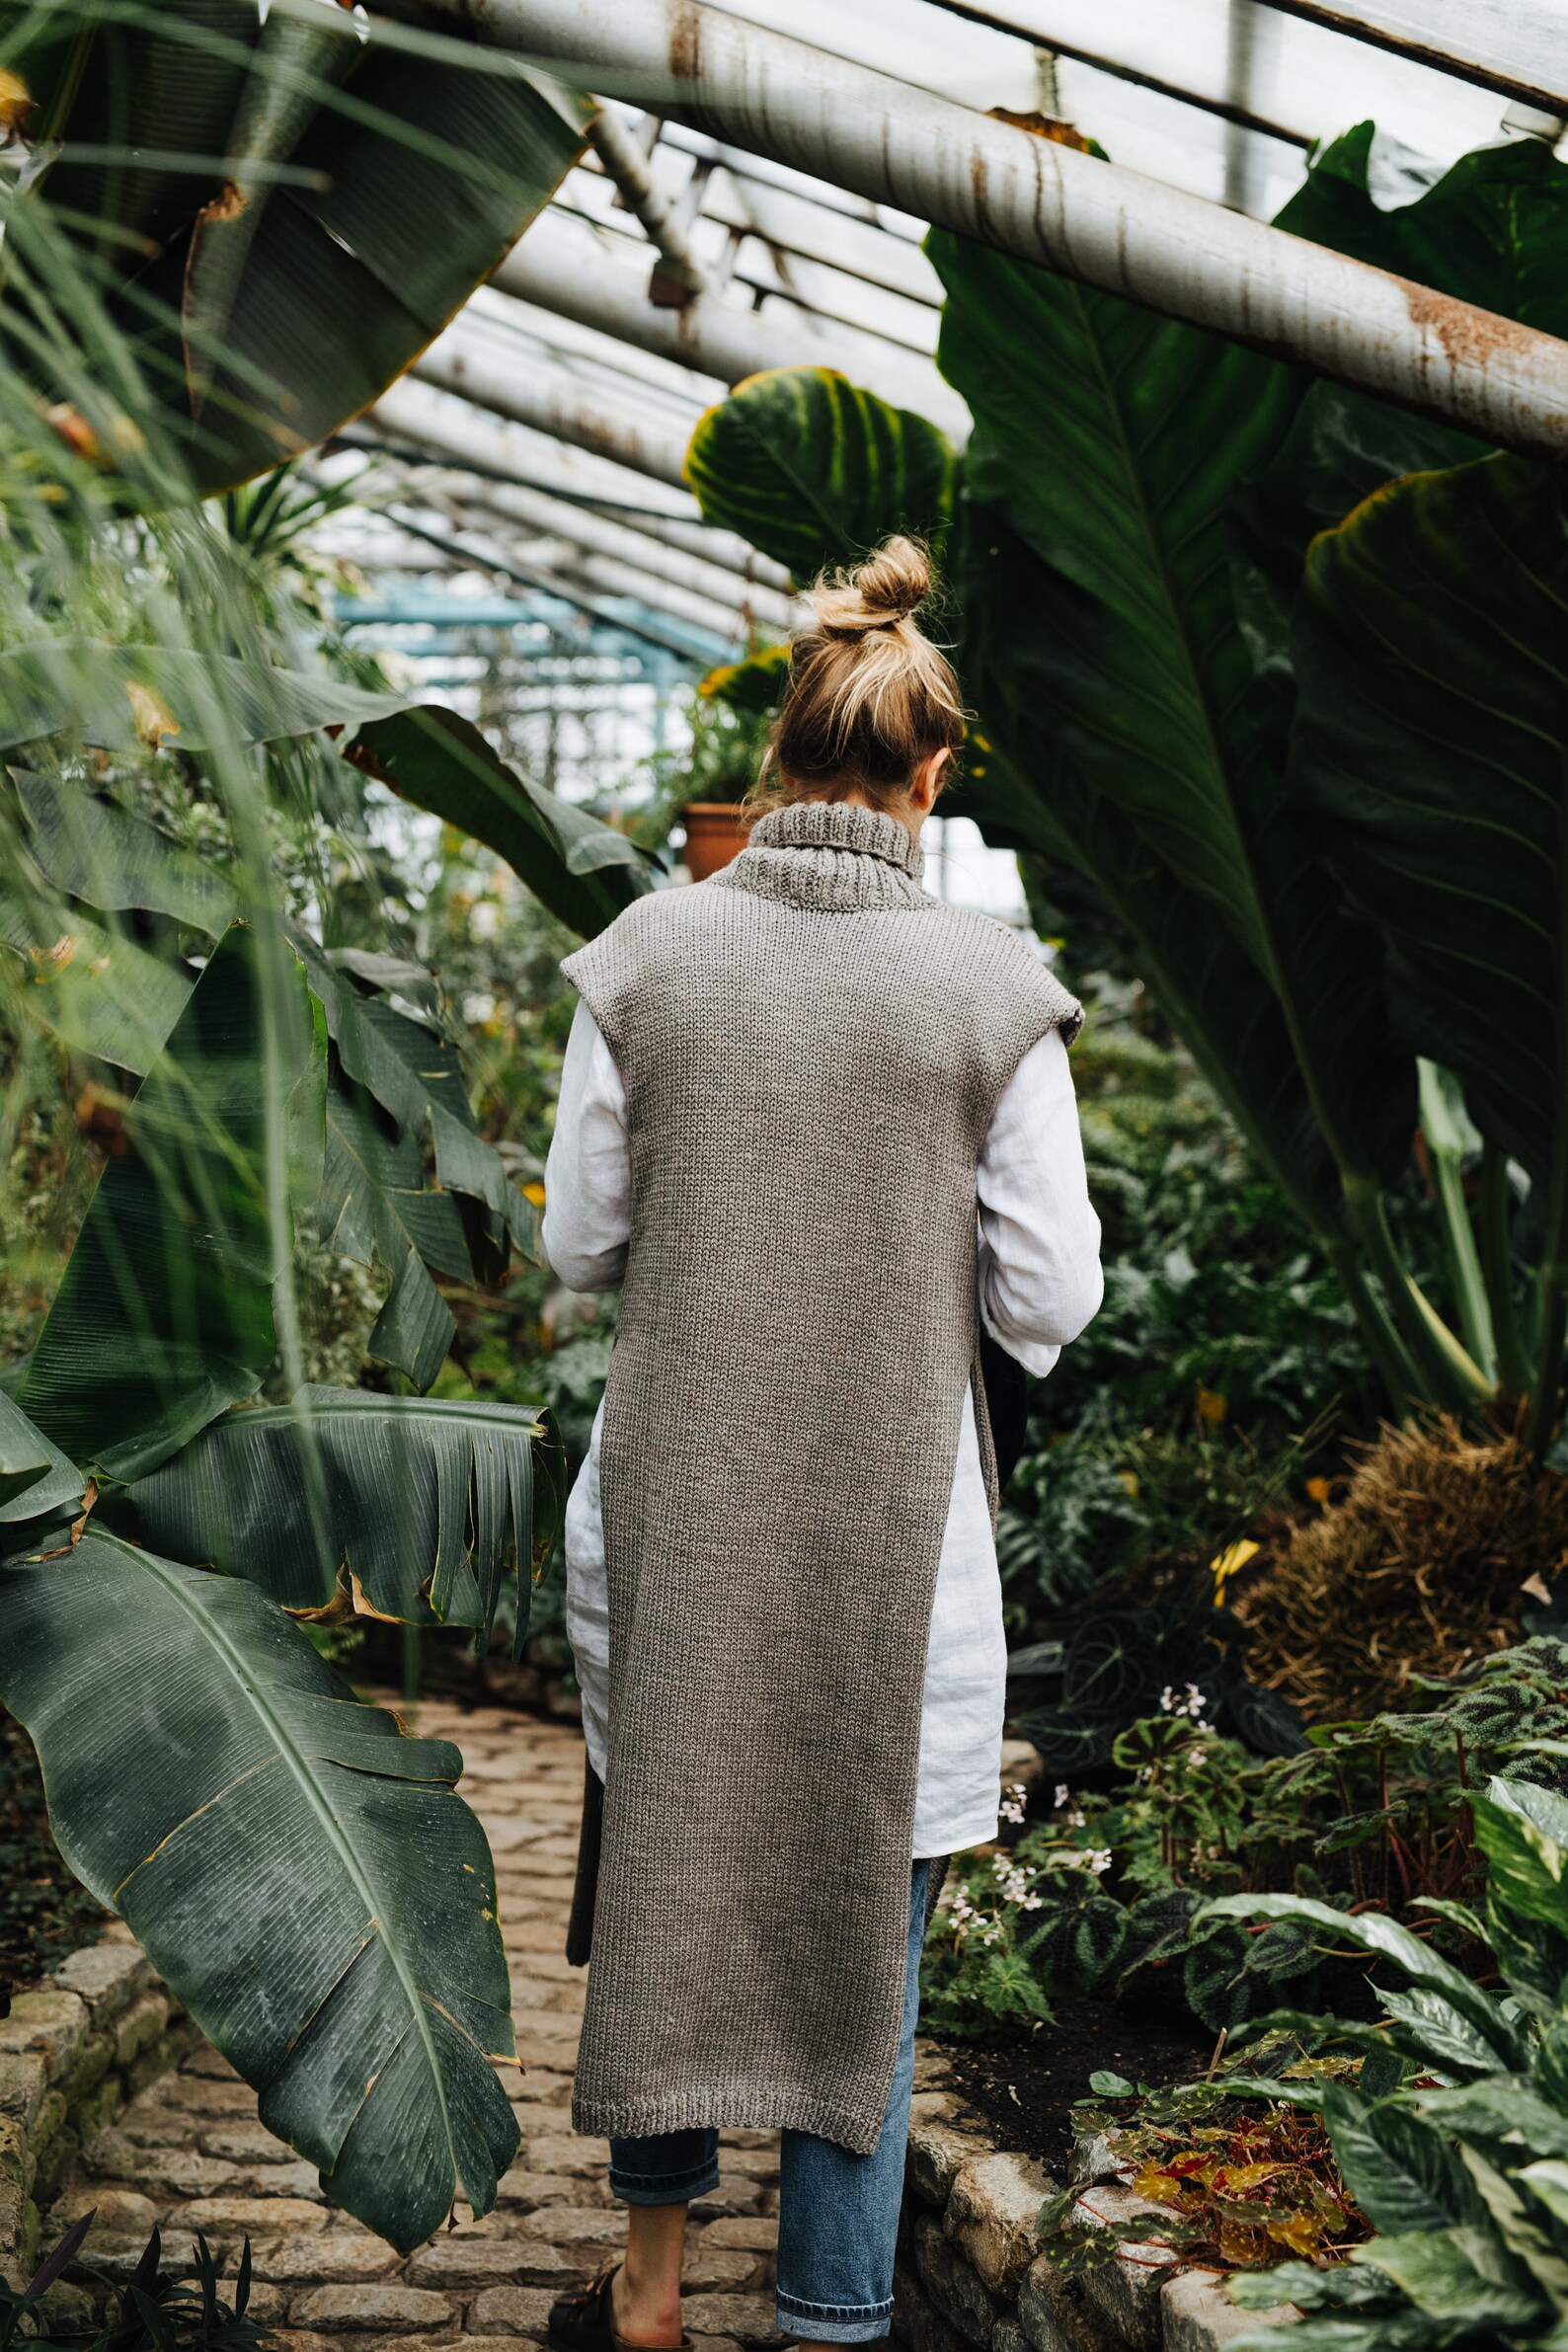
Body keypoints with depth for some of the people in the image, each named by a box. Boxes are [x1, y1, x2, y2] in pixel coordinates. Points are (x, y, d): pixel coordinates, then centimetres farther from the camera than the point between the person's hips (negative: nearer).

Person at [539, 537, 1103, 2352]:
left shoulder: (646, 956, -6)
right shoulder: (992, 988, -9)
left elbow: (579, 1246, 1)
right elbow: (1048, 1304, -6)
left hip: (674, 1514, 2)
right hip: (889, 1523, -2)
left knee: (661, 1880, 20)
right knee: (860, 1920, 11)